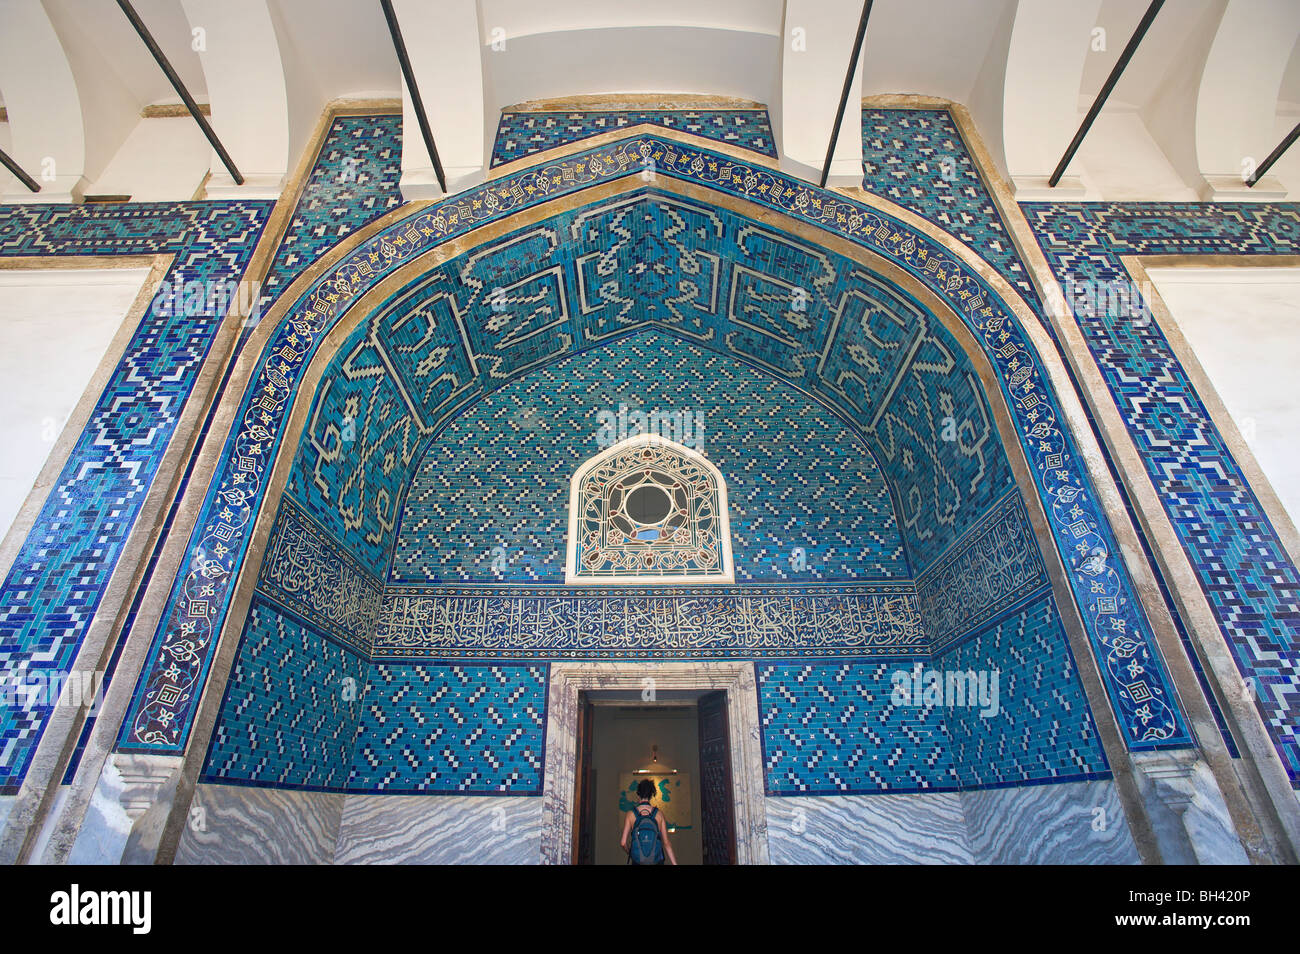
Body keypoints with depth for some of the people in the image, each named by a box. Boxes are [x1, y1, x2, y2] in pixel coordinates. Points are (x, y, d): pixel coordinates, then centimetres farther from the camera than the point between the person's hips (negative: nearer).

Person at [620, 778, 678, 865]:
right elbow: (666, 843, -3)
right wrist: (674, 863, 2)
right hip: (656, 861, 1)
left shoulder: (631, 814, -6)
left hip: (637, 861, -1)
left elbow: (623, 843, -5)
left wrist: (629, 853, 15)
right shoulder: (659, 814, -3)